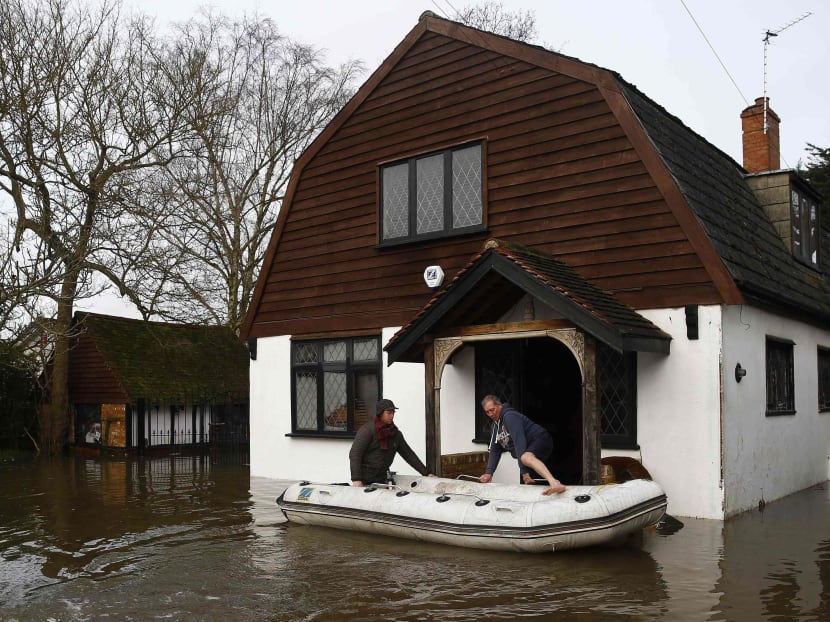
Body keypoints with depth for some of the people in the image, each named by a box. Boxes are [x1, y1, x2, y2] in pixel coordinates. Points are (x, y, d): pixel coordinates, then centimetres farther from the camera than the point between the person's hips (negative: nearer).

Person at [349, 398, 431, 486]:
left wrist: (426, 473, 8)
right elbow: (354, 454, -15)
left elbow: (408, 454, 13)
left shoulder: (396, 433, 8)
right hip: (364, 480, -5)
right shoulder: (367, 429, -10)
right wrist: (356, 479, -24)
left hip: (382, 479, 5)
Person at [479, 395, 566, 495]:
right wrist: (489, 472, 0)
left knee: (526, 458, -40)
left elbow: (519, 440, -24)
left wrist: (524, 471, -29)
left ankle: (554, 483, -64)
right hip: (529, 449, 11)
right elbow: (495, 450, 14)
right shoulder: (497, 425, 15)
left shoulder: (510, 416, -15)